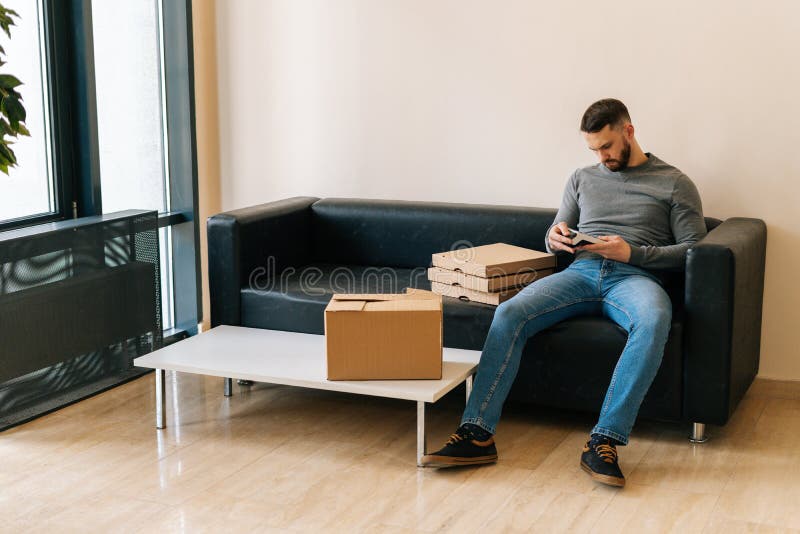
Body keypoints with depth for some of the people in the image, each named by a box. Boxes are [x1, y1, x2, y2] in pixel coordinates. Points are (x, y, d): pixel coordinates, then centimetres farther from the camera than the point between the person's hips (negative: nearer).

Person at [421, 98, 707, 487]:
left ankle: (603, 443, -41)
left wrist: (633, 253, -11)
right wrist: (554, 238, 0)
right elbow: (553, 239, 26)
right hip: (580, 272, 3)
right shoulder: (583, 179, 24)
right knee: (509, 313, -26)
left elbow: (692, 249, 3)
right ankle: (477, 433, -30)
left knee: (653, 322, -41)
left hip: (634, 276, -3)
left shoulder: (674, 184, 12)